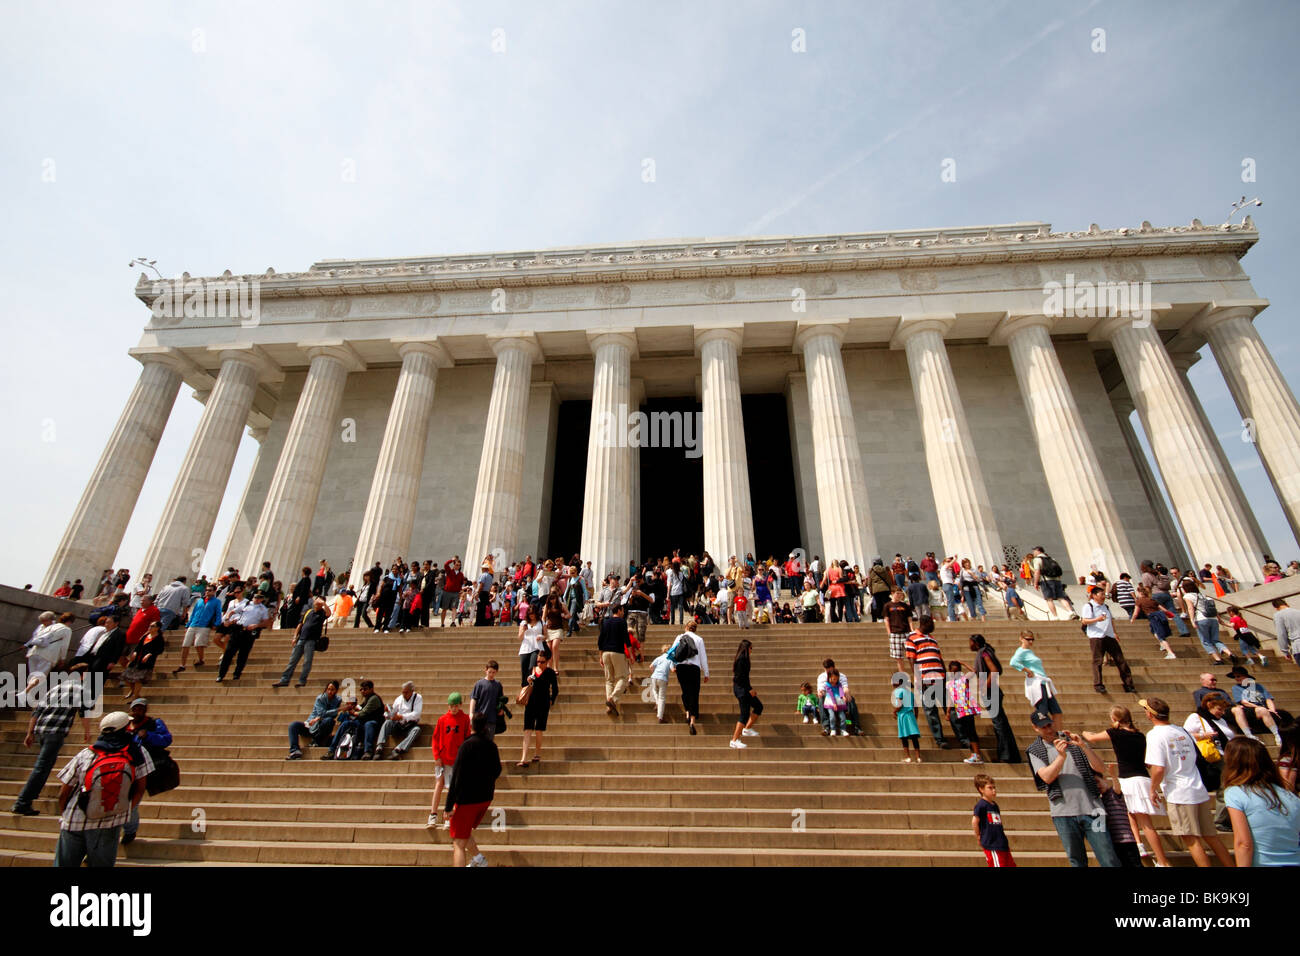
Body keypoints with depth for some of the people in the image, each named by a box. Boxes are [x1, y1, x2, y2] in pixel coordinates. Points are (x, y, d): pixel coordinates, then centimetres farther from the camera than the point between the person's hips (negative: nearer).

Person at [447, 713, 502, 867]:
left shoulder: (467, 746, -15)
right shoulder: (492, 745, 2)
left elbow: (457, 776, -17)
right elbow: (497, 771, 13)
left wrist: (449, 805, -14)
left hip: (467, 798, -6)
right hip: (486, 798, 6)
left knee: (458, 843, 1)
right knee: (465, 832, 27)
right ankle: (479, 858, 22)